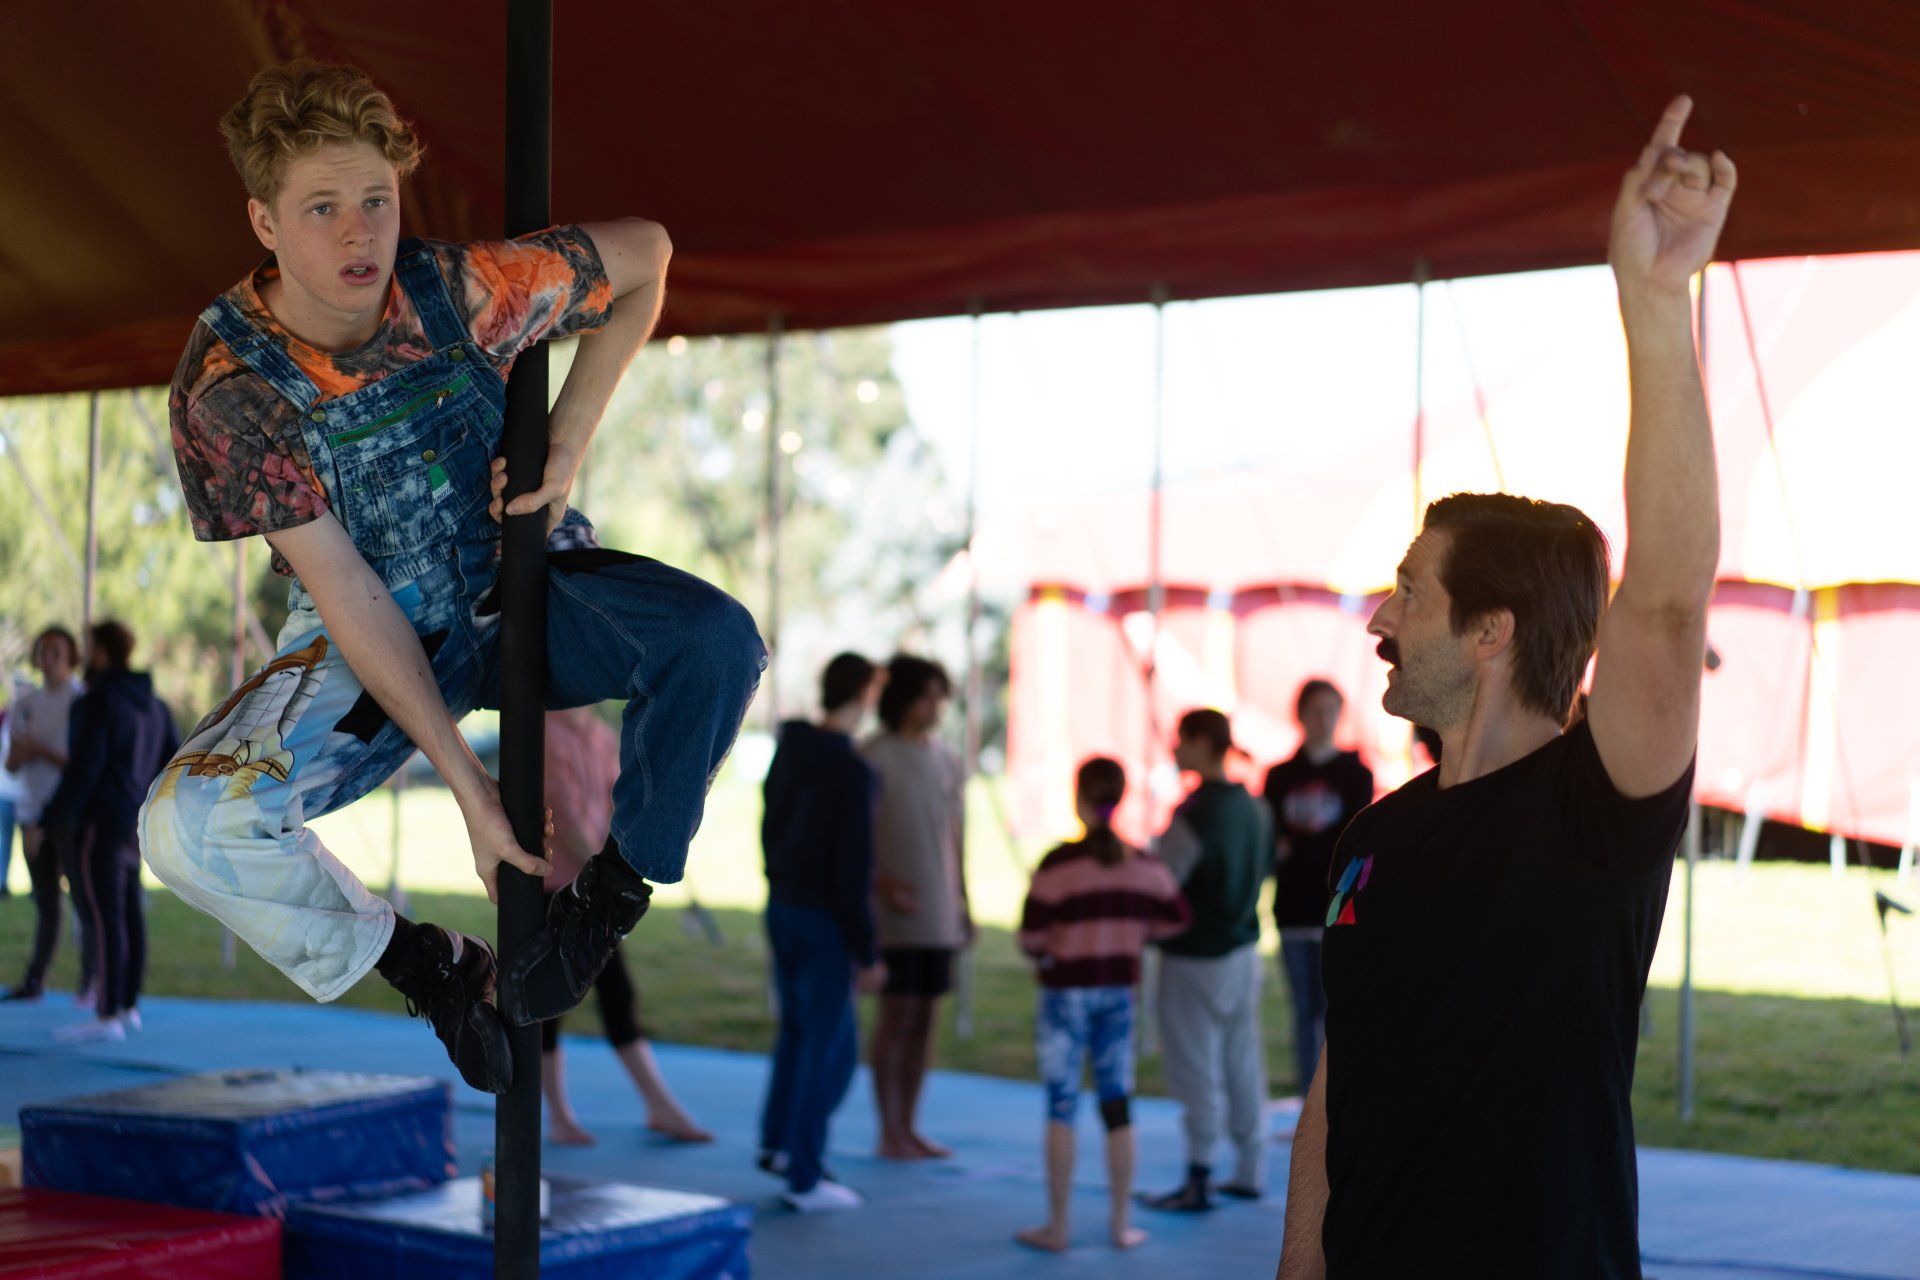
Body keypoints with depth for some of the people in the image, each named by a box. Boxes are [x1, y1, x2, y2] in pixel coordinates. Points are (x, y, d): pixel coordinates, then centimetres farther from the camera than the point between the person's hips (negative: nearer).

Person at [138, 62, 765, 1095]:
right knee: (186, 827, -25)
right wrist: (466, 786, -22)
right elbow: (347, 594, -20)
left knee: (716, 642, -29)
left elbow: (645, 255, -1)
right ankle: (424, 967, 0)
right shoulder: (226, 387, -21)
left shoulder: (460, 291, -19)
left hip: (517, 590, 1)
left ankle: (617, 889, -5)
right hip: (368, 642, -1)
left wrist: (565, 449, -8)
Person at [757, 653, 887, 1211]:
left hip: (780, 908, 8)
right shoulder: (852, 773, -21)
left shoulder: (789, 751, 3)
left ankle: (776, 1141, 34)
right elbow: (853, 871, -21)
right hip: (823, 922, -8)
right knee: (831, 1048, 1)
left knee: (798, 1027, 25)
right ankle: (804, 1177, 4)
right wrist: (866, 954, -14)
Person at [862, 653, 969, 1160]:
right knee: (897, 1014, -4)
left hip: (940, 914, 6)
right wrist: (882, 883, -19)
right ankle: (889, 1133, 2)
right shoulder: (874, 758, -7)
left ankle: (909, 1127, 15)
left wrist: (963, 903, 15)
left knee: (925, 1016, 8)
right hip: (896, 910, -6)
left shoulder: (948, 761, 12)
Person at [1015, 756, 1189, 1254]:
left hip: (1066, 992, -4)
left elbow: (1031, 931, -16)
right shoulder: (1144, 865, -1)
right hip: (1119, 991, 4)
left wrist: (1040, 952, 6)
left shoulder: (1059, 864, -15)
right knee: (1117, 1105, 10)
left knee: (1062, 1108, 1)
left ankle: (1056, 1226, 4)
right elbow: (1174, 918, 7)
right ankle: (1121, 1223, 14)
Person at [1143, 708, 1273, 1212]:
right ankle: (1251, 1170, 20)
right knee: (1243, 1061, 13)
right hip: (1243, 948, 8)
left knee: (1195, 1068, -1)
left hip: (1195, 957, -8)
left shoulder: (1193, 816, -20)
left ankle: (1199, 1180, 3)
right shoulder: (1254, 808, 5)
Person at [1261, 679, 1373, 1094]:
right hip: (1293, 912, 3)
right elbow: (1268, 844, 4)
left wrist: (1295, 850, -13)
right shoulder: (1280, 777, 9)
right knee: (1306, 1013, 6)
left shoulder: (1355, 774, 3)